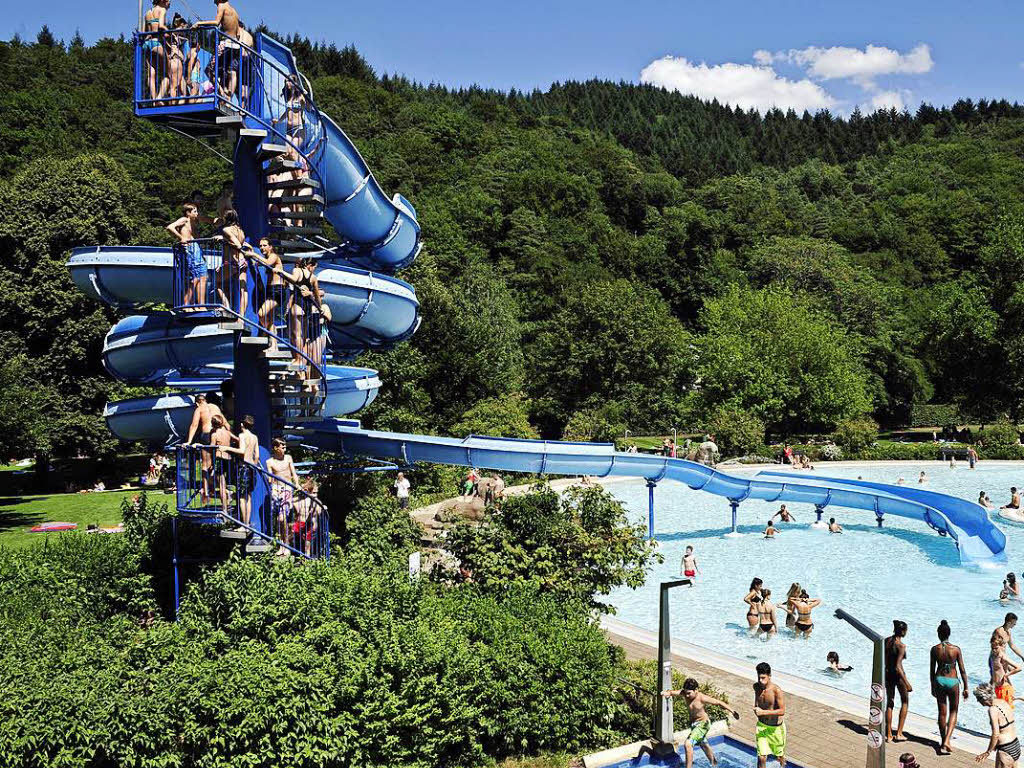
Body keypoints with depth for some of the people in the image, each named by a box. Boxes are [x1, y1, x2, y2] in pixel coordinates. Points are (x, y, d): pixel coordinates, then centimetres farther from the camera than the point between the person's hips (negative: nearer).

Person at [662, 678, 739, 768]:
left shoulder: (702, 698, -27)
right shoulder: (685, 692, -15)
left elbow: (719, 702, -16)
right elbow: (675, 692, -33)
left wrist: (732, 711, -14)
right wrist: (668, 693, -55)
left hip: (703, 724, -7)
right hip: (693, 723, 7)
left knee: (688, 744, -23)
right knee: (703, 745, 28)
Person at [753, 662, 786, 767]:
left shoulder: (777, 690, -25)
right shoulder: (756, 687, -7)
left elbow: (782, 711, -30)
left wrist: (763, 712, -35)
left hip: (776, 728, -3)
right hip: (762, 726, 3)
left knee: (779, 756, 20)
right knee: (761, 758, -7)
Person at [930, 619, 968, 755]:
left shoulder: (934, 649, -6)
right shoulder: (956, 649, -10)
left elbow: (932, 670, 1)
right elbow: (962, 670, -6)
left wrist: (933, 686, 14)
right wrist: (966, 688, 4)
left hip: (939, 680, 1)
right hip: (953, 681, -1)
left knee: (942, 712, 15)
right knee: (953, 712, 13)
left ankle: (943, 742, 25)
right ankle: (946, 741, -2)